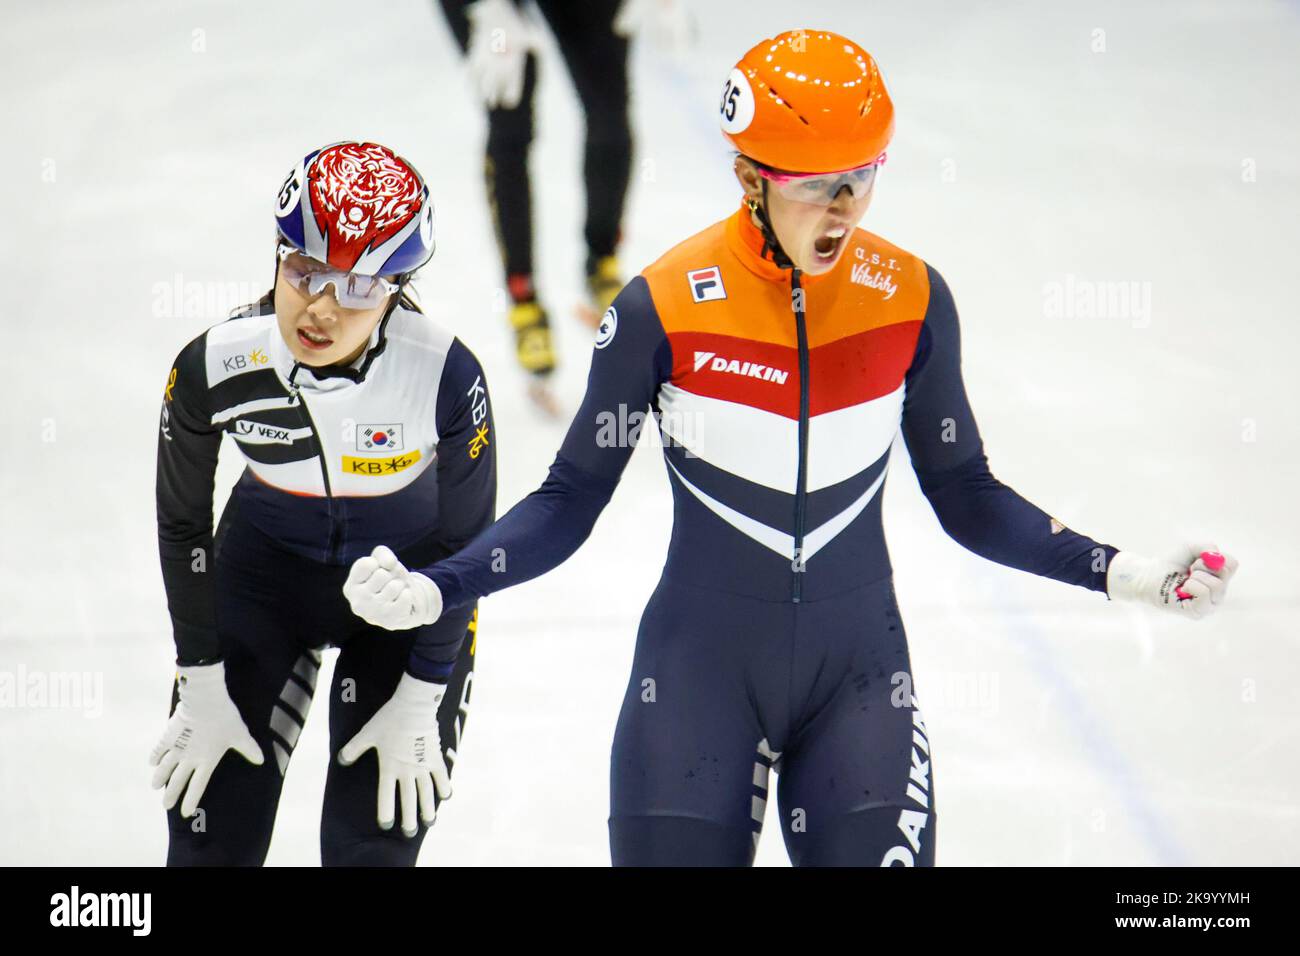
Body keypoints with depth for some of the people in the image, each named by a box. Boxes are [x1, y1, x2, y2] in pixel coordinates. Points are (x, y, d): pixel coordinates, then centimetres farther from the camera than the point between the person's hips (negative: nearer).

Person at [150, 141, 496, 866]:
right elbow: (182, 525, -7)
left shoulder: (445, 376, -30)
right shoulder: (213, 366, -25)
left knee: (374, 844, -3)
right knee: (211, 837, 0)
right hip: (266, 564, 2)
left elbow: (465, 543, -14)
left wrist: (418, 704, -9)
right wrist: (203, 687, -4)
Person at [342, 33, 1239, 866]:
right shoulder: (663, 308, -12)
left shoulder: (912, 299, -5)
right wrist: (434, 588, -16)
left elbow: (965, 497, 6)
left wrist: (1123, 573, -3)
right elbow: (571, 501, -3)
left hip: (857, 668, 2)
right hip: (700, 665, -1)